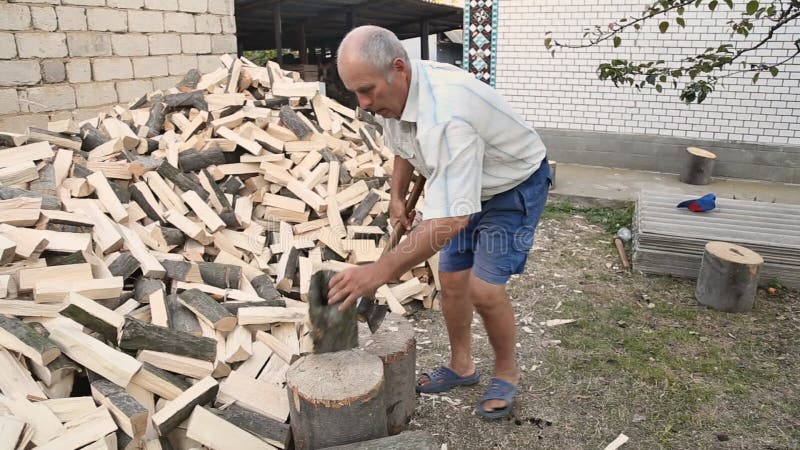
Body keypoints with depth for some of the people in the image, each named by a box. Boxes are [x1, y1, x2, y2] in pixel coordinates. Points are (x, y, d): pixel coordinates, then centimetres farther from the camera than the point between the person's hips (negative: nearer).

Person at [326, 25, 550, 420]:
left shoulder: (444, 116, -41)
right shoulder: (394, 91, -11)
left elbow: (449, 218, -45)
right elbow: (403, 148, 14)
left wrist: (378, 272, -43)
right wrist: (397, 196, 7)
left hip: (514, 187, -8)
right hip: (467, 183, 8)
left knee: (484, 288, -14)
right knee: (451, 278, 7)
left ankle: (506, 373, 13)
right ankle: (461, 365, 28)